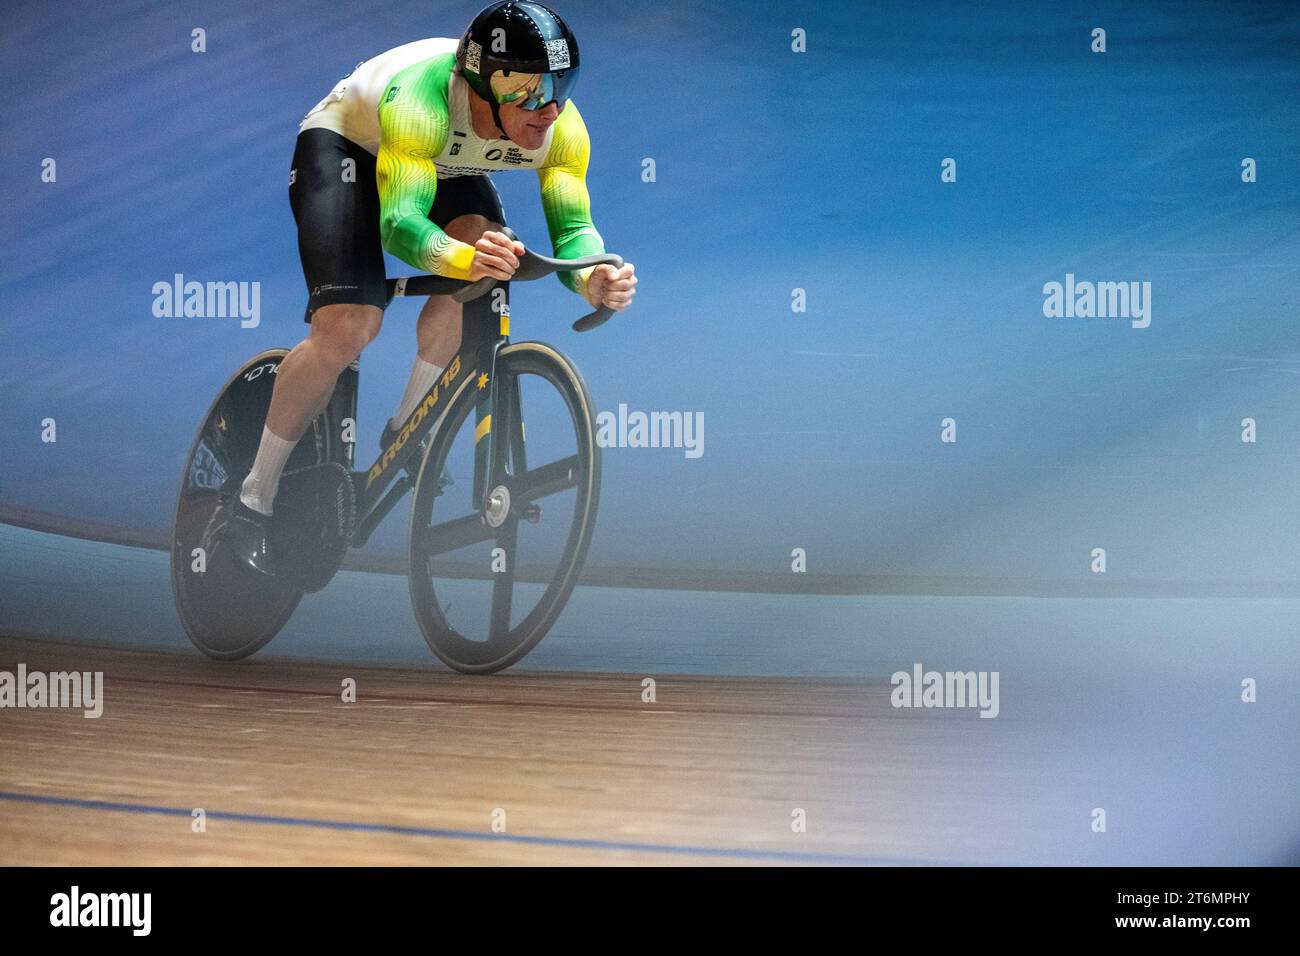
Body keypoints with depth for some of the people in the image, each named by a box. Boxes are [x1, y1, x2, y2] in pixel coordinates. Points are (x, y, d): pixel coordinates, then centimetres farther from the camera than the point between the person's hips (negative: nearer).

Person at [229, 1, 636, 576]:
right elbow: (399, 222, -48)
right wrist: (462, 257, -69)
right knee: (350, 327, -24)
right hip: (344, 146, -5)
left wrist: (594, 279, -50)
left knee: (484, 263, -28)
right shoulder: (420, 101, -42)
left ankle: (404, 434, -7)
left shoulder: (562, 129, -27)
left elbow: (573, 227, -26)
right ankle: (253, 503, -8)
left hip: (447, 169, 5)